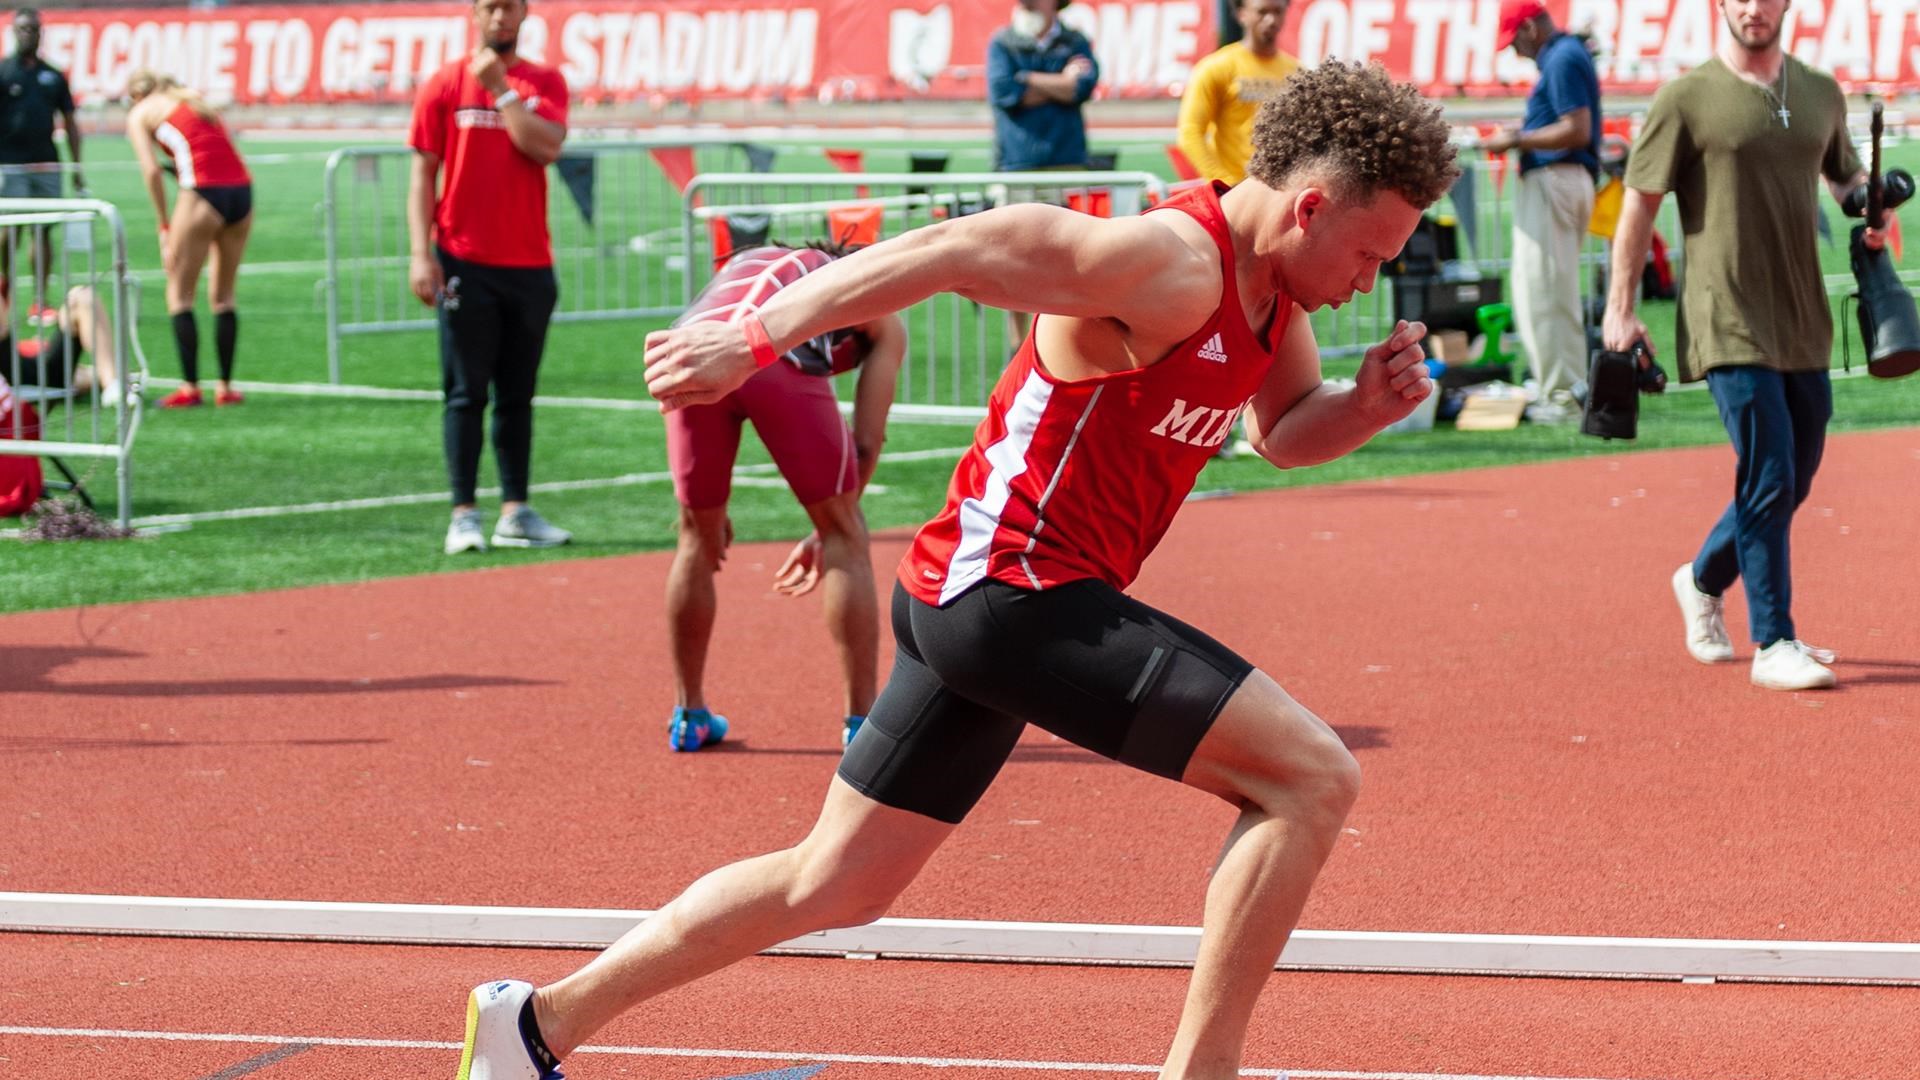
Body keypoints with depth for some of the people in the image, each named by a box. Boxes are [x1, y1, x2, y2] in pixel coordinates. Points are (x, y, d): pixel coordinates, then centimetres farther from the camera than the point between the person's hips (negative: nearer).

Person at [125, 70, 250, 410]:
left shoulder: (140, 112, 11)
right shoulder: (196, 102, 29)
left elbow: (152, 170, 0)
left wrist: (164, 225, 5)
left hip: (204, 191, -6)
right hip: (242, 190, 6)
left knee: (180, 295, 6)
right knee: (223, 296, 15)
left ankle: (190, 387, 1)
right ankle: (225, 387, 15)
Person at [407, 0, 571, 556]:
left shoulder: (546, 83, 7)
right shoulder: (446, 84, 3)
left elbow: (545, 147, -11)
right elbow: (422, 174, -1)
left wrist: (500, 88, -10)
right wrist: (422, 253, -10)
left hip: (529, 265, 2)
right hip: (465, 264, -2)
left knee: (517, 395, 7)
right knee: (466, 393, -3)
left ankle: (515, 512, 11)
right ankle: (464, 515, -3)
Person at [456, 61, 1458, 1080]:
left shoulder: (1276, 283, 9)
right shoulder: (1170, 264, -20)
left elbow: (1285, 431, 24)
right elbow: (953, 249, -23)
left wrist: (1367, 405, 1)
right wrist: (758, 338, -25)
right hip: (1019, 592, -10)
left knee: (835, 883, 16)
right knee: (1312, 776, -14)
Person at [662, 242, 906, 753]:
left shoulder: (744, 264, 43)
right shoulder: (882, 315, 32)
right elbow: (868, 441, 23)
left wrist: (711, 509, 40)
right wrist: (828, 533, 32)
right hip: (783, 357, -3)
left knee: (698, 536, 21)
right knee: (844, 535, 13)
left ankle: (689, 716, 29)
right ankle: (862, 721, 12)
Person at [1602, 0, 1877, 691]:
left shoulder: (1821, 93, 11)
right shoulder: (1686, 99, -4)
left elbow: (1845, 177, 26)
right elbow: (1640, 206, -2)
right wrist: (1621, 310, -6)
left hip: (1805, 323, 6)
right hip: (1730, 322, -6)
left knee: (1792, 481, 12)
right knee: (1768, 478, -10)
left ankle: (1703, 582, 36)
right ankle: (1774, 646, -3)